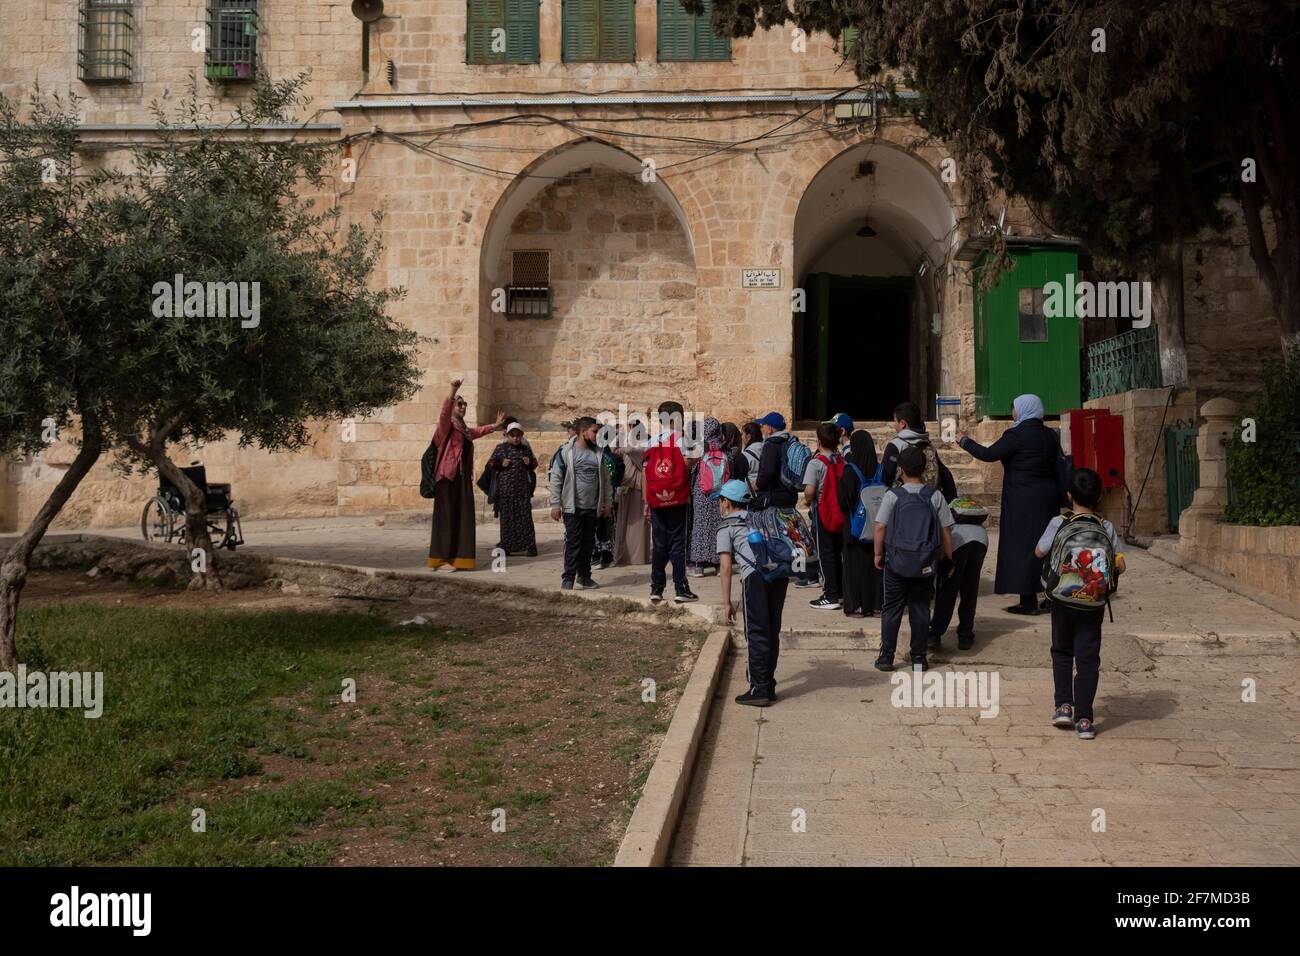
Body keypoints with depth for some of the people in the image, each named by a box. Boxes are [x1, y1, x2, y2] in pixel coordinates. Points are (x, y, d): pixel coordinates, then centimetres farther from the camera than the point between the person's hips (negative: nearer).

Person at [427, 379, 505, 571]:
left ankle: (458, 558, 11)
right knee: (446, 517, -8)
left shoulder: (465, 430, 19)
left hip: (463, 479, 8)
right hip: (448, 478, -8)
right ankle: (441, 560, -6)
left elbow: (479, 431, 42)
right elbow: (444, 412, -28)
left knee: (462, 517, 7)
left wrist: (496, 425, 53)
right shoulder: (446, 425, -5)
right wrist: (453, 392, -42)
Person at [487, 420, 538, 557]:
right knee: (506, 517, 2)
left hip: (522, 489, 1)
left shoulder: (526, 449, 9)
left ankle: (530, 546, 2)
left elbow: (535, 464, 19)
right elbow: (490, 464, 8)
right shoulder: (501, 448, 5)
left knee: (525, 517, -1)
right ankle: (507, 546, 8)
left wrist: (530, 462, -3)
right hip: (505, 489, -1)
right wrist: (501, 464, -10)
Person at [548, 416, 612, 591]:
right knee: (572, 543, -6)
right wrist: (555, 504, -10)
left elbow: (605, 479, 15)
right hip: (572, 507, -5)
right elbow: (556, 478, -8)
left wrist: (607, 502, 12)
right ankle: (568, 578, -2)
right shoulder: (566, 451, -8)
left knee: (588, 543, 11)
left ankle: (584, 576, 21)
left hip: (593, 507, 5)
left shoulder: (598, 453, 9)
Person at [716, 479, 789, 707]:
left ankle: (759, 689, -3)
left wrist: (727, 603, 7)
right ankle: (769, 686, 20)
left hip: (756, 573, -5)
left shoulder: (726, 527, 15)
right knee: (772, 631, 14)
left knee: (756, 633, -1)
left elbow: (726, 567, 7)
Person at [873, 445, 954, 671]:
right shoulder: (935, 495, -2)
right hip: (926, 563, 1)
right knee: (921, 609, 10)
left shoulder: (893, 495, -7)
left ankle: (886, 657, 9)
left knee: (892, 609, 8)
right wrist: (949, 557, 11)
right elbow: (946, 530, 1)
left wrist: (878, 554, 4)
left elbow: (880, 527, -8)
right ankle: (919, 658, 12)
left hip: (897, 561, -1)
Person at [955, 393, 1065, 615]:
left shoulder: (1016, 435, -13)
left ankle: (1028, 601, -2)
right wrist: (1059, 499, 19)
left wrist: (965, 441, 1)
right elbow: (1058, 469, 12)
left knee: (1023, 545, -2)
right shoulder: (1051, 435, 8)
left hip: (1023, 501, -7)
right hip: (1048, 498, 7)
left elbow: (988, 454, -14)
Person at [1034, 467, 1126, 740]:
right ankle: (1083, 719, 1)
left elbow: (1039, 552, 4)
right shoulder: (1106, 527, -5)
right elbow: (1120, 566, -1)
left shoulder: (1058, 524, -9)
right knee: (1087, 658, 4)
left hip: (1062, 599, 0)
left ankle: (1064, 706, 13)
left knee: (1062, 652, 19)